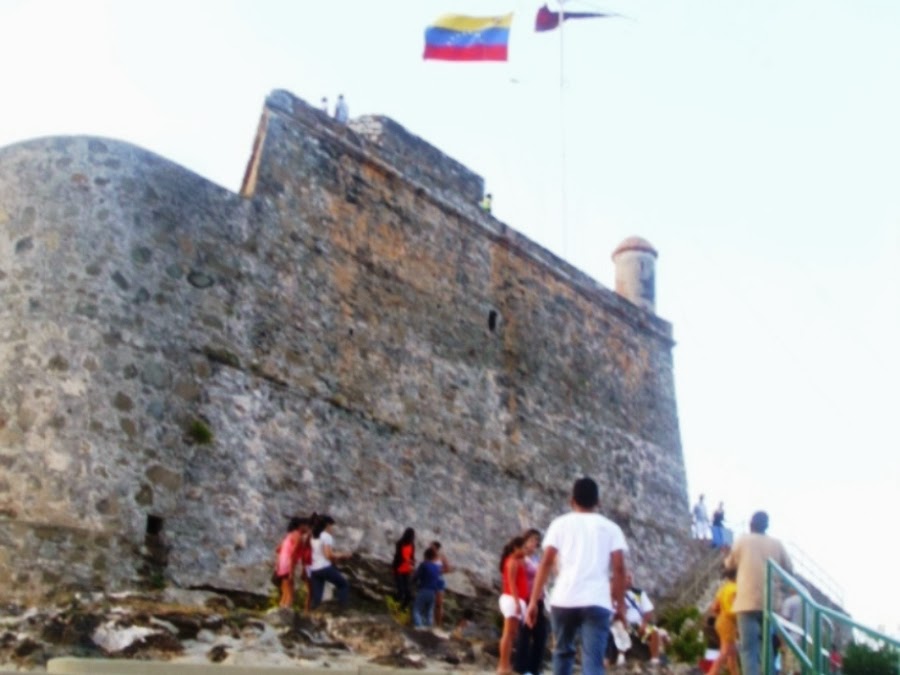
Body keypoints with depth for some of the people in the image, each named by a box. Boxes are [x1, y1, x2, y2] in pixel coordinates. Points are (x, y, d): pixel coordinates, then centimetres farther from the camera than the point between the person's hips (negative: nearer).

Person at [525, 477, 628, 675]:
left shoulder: (561, 523, 12)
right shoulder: (610, 528, 13)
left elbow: (546, 562, 2)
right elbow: (619, 568, 2)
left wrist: (533, 601, 2)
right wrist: (620, 604, 8)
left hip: (564, 599, 1)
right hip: (597, 601, -1)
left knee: (563, 651, 22)